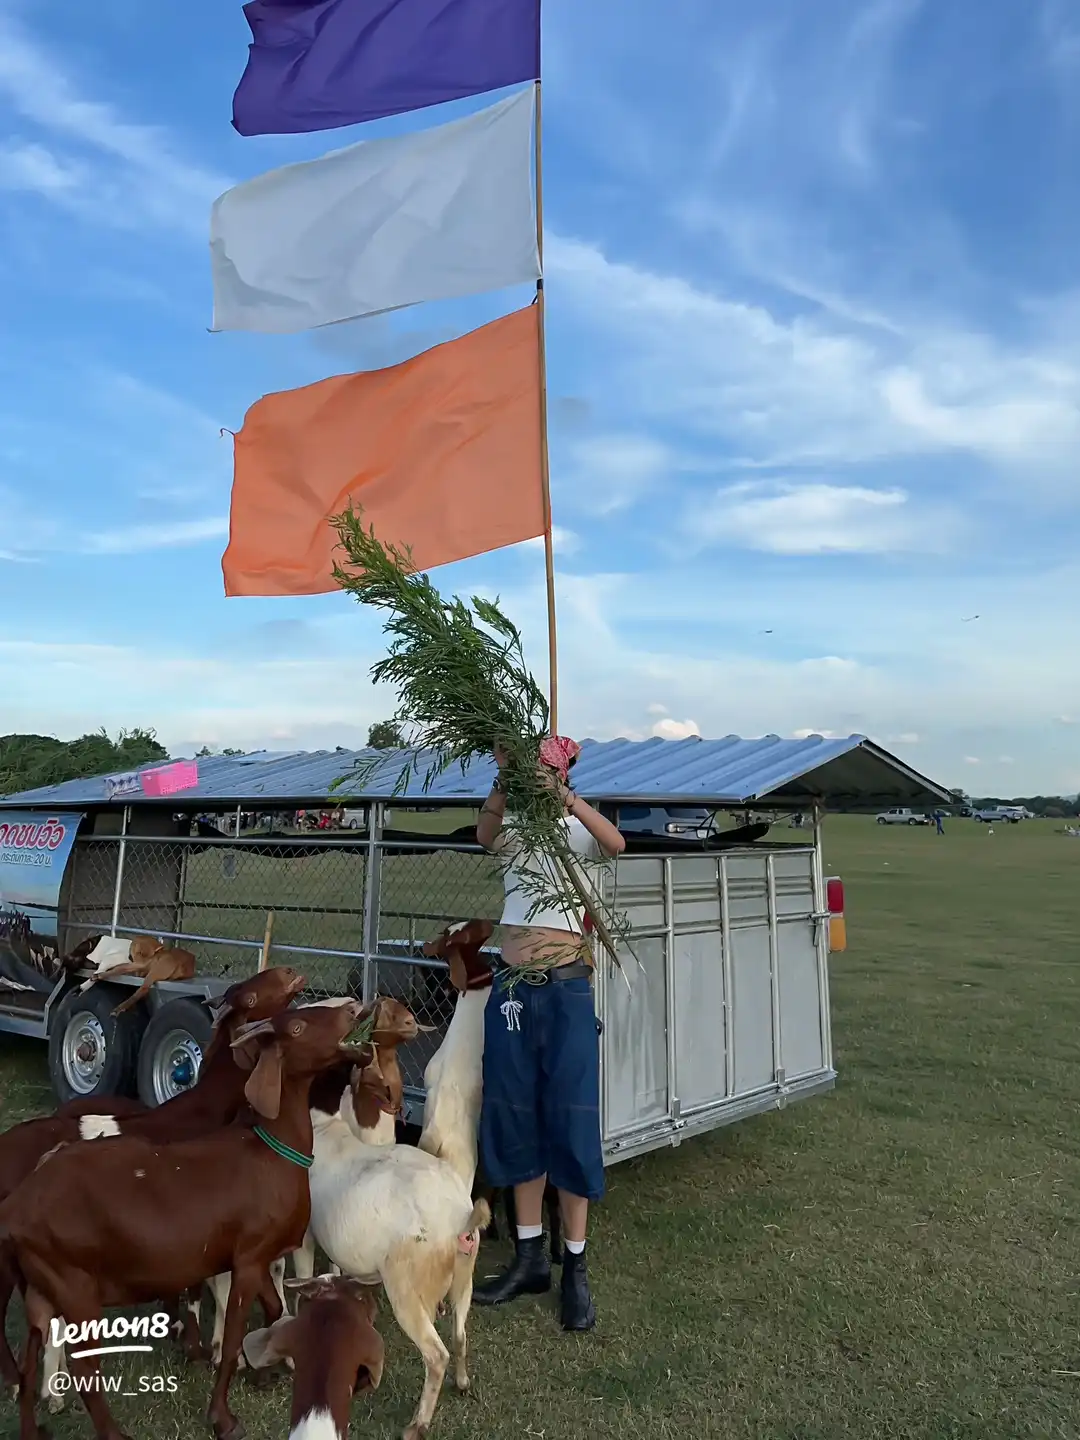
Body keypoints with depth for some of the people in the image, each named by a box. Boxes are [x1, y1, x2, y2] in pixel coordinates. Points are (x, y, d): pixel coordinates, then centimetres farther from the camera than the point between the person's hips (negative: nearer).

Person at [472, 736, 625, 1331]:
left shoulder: (579, 830, 2)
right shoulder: (512, 830, 7)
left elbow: (615, 843, -22)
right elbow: (483, 832, -17)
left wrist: (562, 795, -34)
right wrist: (503, 780, -34)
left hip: (567, 989, -3)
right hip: (512, 987, 3)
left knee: (571, 1123, 0)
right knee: (515, 1120, 11)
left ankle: (575, 1268, 14)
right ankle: (529, 1257, 25)